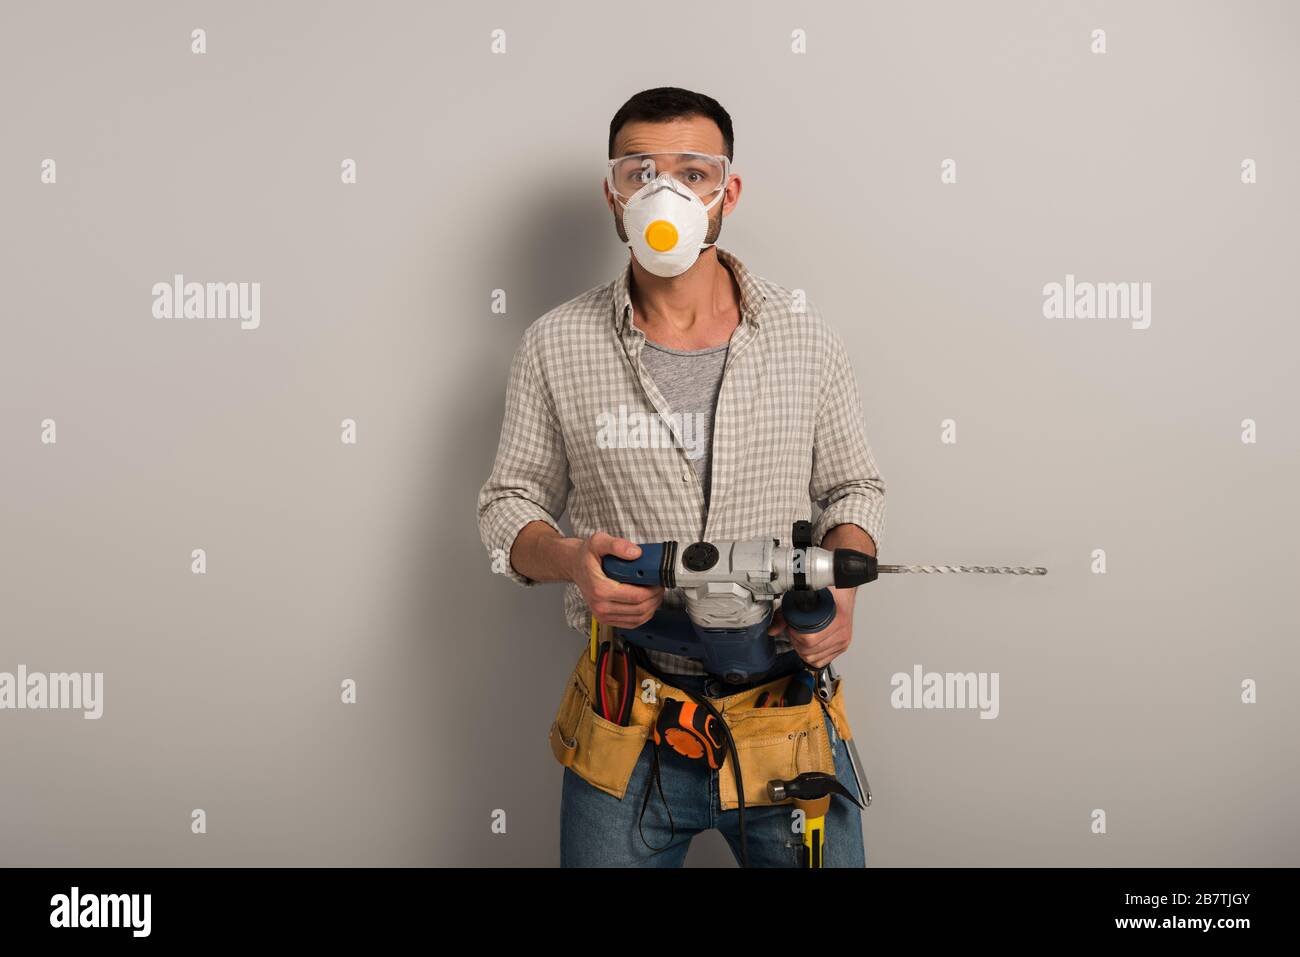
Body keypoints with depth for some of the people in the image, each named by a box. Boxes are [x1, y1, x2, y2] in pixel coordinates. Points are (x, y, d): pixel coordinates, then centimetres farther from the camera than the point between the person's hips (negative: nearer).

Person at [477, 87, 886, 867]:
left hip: (789, 715, 1)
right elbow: (510, 503, 5)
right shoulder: (556, 347, -1)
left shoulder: (804, 335, 1)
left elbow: (854, 488, 9)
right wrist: (570, 559, -17)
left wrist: (841, 585, -11)